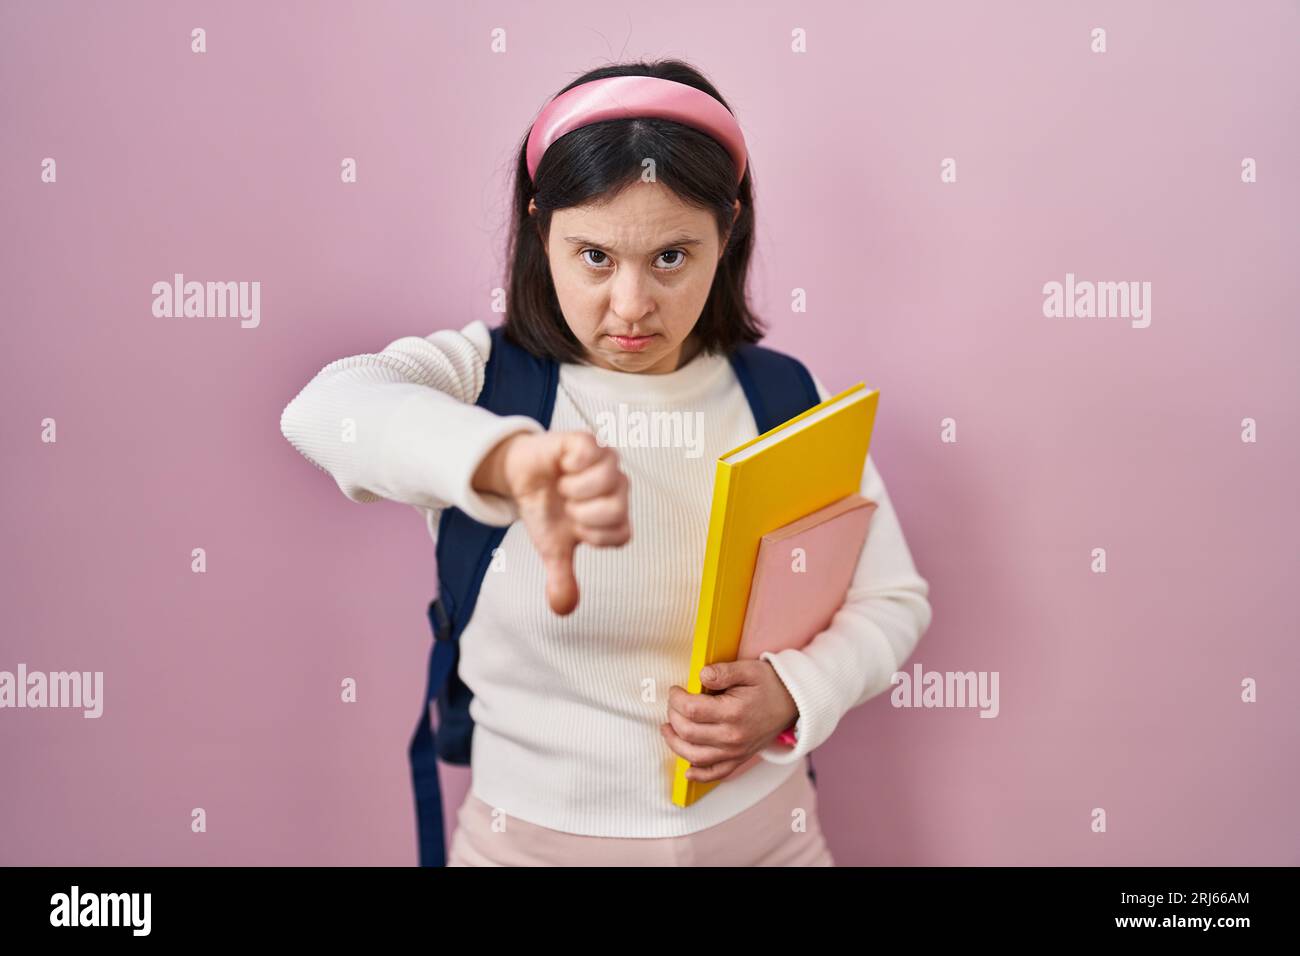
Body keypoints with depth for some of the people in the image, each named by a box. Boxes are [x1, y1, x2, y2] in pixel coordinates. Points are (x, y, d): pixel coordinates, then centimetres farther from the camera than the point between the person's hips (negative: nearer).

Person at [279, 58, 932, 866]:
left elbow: (895, 600, 0)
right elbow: (328, 408, -34)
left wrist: (794, 692, -20)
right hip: (531, 834, -1)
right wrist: (508, 456, -53)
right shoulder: (479, 379, -13)